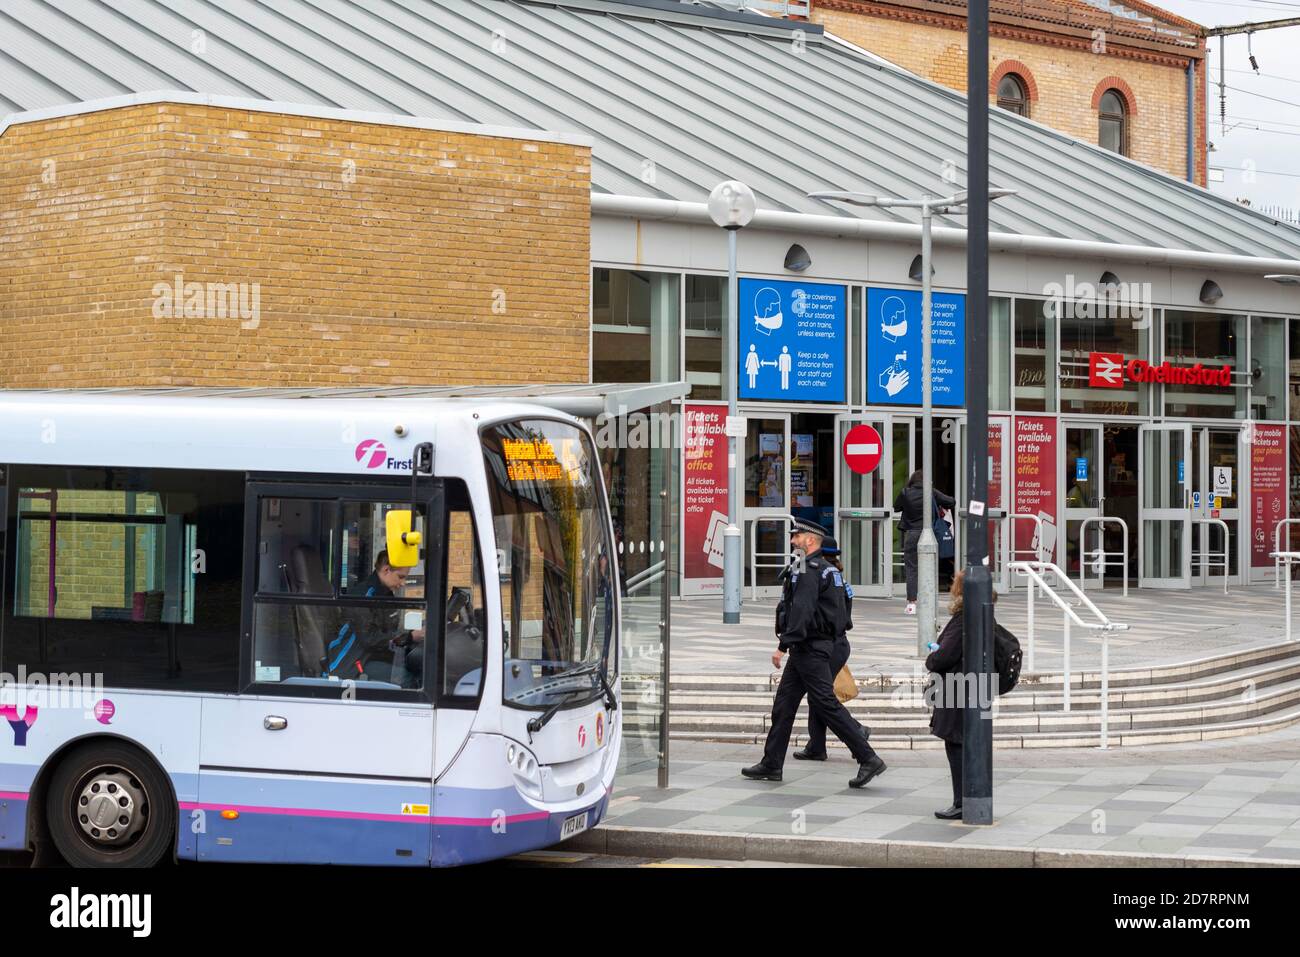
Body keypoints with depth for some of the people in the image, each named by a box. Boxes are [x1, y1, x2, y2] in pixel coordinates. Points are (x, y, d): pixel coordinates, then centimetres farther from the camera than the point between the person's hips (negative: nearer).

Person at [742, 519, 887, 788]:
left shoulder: (808, 569, -16)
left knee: (825, 703, -10)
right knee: (784, 702, 12)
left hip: (809, 648, -11)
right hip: (808, 648, 11)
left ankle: (868, 759, -10)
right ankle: (771, 765, 16)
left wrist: (783, 645, -25)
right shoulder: (824, 569, 16)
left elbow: (802, 611, -25)